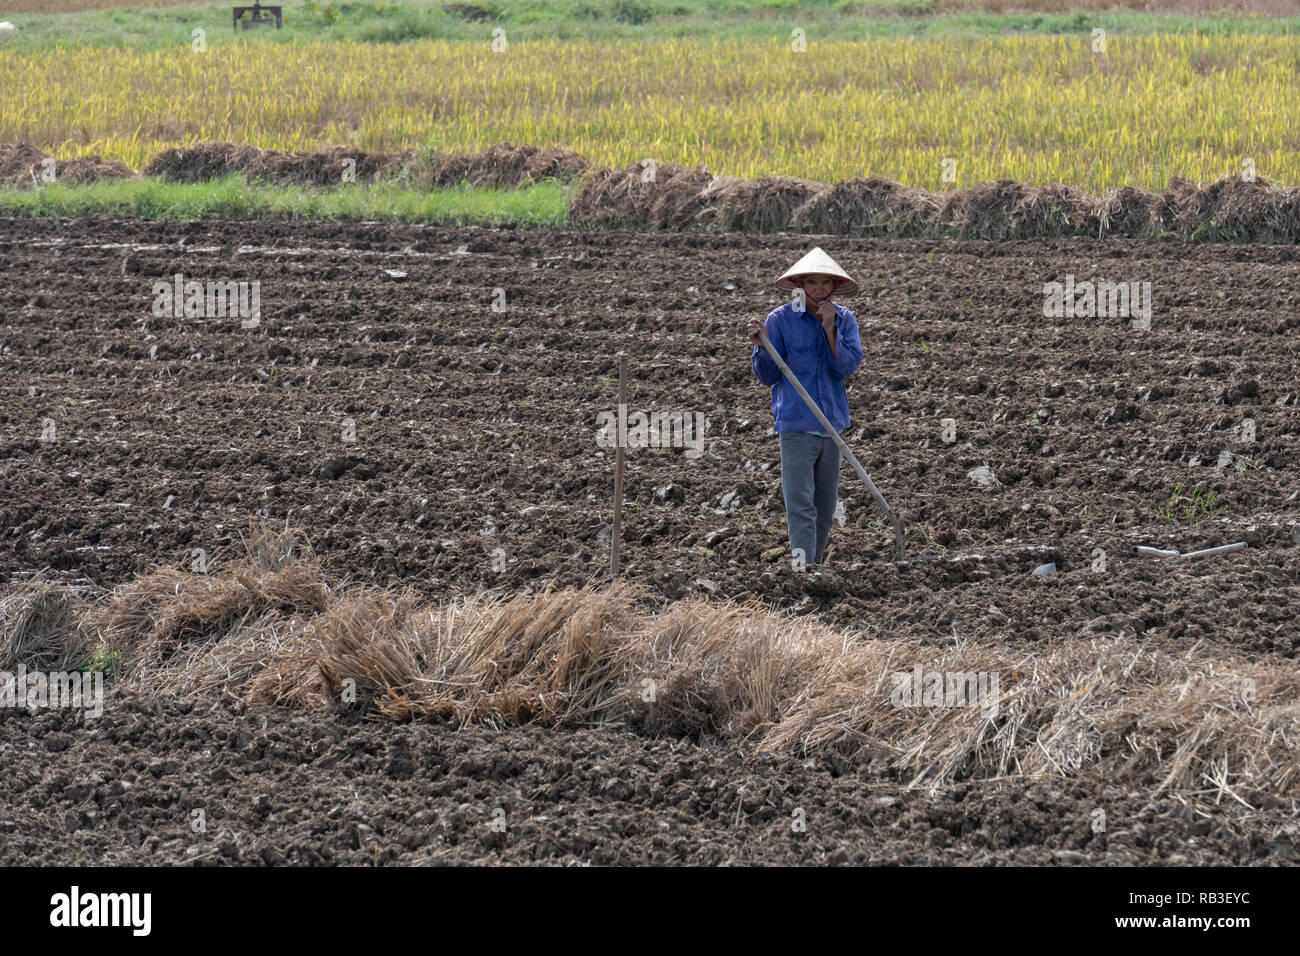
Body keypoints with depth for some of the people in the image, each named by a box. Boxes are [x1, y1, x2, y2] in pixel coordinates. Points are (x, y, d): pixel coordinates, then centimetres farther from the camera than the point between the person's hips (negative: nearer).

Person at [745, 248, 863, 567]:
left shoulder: (845, 319, 4)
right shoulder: (780, 319, -5)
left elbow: (846, 368, -7)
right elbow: (768, 376, -3)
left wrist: (829, 328, -16)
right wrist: (761, 345, -21)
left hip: (832, 422, 4)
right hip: (796, 425, -4)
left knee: (826, 507, 12)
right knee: (800, 505, -11)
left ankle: (816, 562, 25)